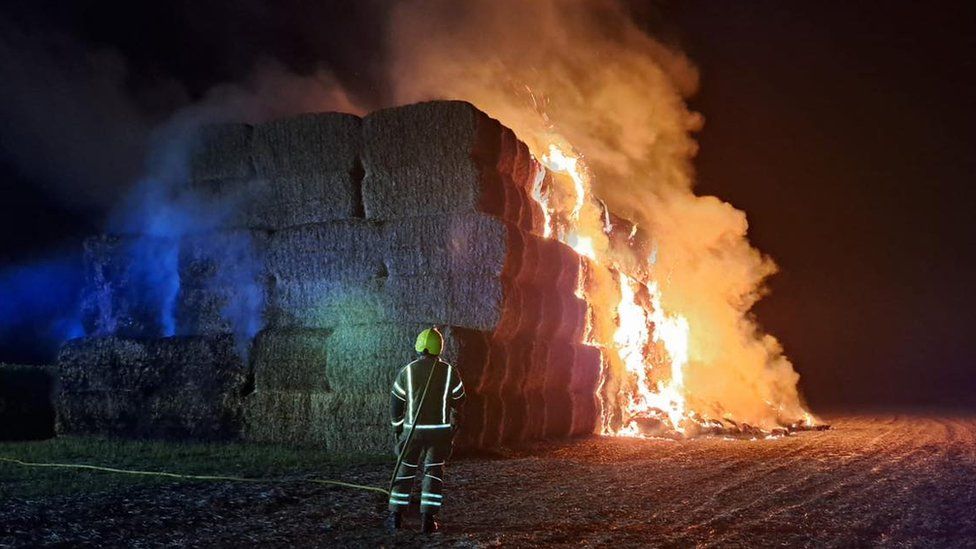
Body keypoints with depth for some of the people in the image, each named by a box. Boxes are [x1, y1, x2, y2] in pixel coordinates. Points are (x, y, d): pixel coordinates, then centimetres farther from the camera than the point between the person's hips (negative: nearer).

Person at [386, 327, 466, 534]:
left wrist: (398, 427, 19)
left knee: (405, 471, 13)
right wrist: (452, 423, 30)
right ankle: (428, 519, 1)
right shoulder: (450, 372, -4)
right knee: (434, 472, 7)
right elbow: (458, 401, 8)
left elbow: (395, 403, 5)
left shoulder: (406, 372, -2)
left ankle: (395, 516, 14)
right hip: (441, 430, -1)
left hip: (413, 429, 1)